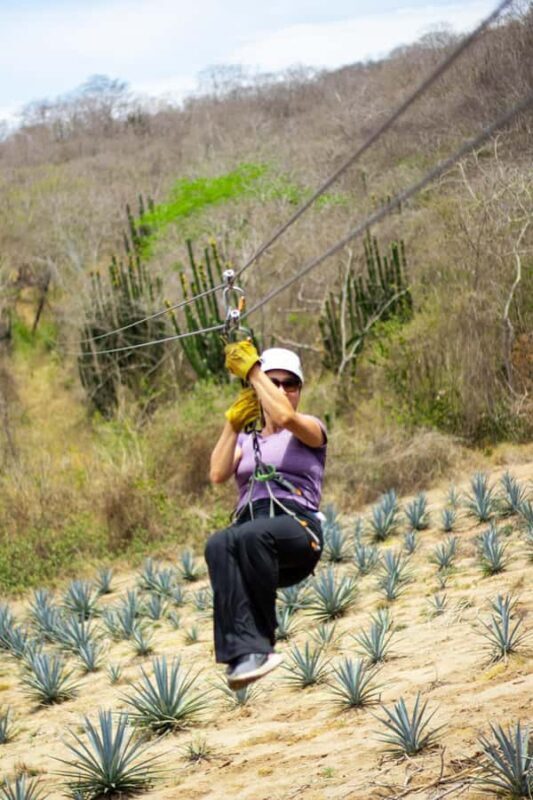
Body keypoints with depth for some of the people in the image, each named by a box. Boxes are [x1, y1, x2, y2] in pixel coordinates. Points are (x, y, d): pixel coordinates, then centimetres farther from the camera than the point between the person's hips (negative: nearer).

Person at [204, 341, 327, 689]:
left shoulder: (311, 430, 17)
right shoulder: (246, 440, 30)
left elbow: (285, 416, -9)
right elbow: (218, 474, 8)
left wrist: (251, 369, -2)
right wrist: (233, 425, 1)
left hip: (297, 529, -3)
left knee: (250, 535, -40)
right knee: (219, 544, -36)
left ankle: (262, 637, -31)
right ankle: (247, 650, -48)